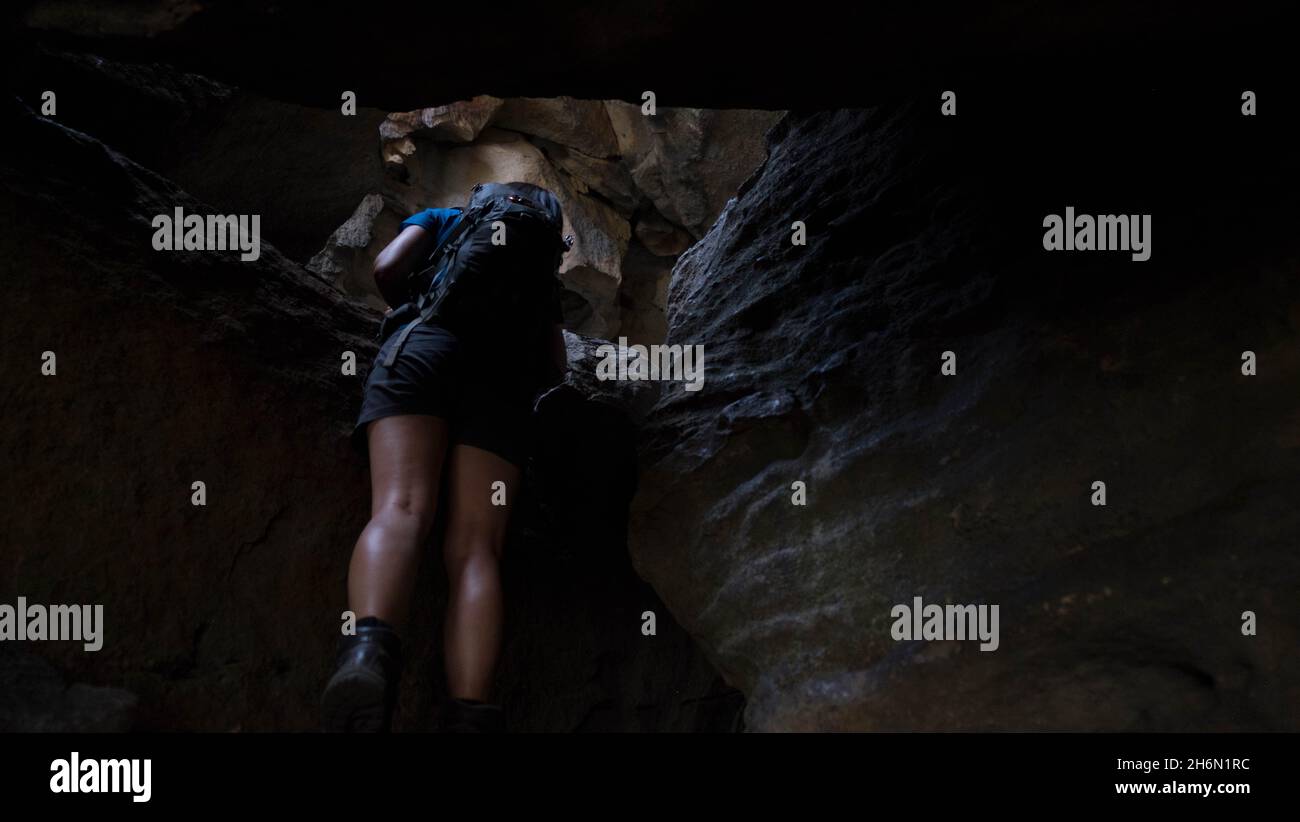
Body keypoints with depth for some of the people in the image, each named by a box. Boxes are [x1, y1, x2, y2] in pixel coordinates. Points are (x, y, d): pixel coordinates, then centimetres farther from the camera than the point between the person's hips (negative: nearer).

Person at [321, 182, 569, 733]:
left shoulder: (443, 218, 32)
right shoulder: (542, 272, 37)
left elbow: (388, 269, 13)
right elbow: (554, 370, 26)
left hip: (428, 342, -1)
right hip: (504, 377, 1)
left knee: (401, 508, -23)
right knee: (475, 549, -14)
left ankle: (368, 650, -55)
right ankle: (469, 720, -38)